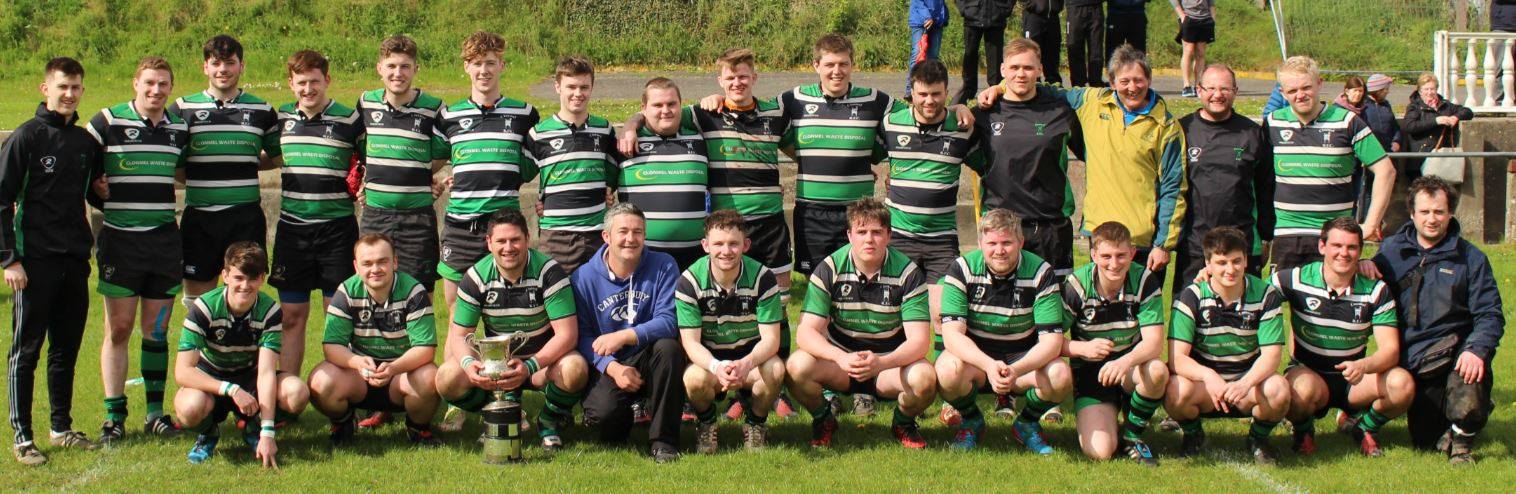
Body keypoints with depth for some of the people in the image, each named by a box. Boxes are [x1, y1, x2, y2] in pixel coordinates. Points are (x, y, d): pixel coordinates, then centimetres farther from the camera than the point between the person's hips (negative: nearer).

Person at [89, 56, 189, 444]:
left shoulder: (180, 128, 9)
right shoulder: (108, 122, -4)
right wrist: (98, 192, -6)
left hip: (165, 240, 4)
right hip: (121, 239, -3)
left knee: (157, 331, 8)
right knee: (118, 329, 0)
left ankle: (155, 412, 15)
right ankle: (114, 415, 6)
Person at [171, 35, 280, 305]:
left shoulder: (262, 111, 7)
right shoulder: (182, 109, 6)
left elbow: (277, 157, 18)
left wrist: (246, 165, 5)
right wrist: (192, 176, -1)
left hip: (246, 219, 0)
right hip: (199, 219, 0)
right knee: (196, 299, 4)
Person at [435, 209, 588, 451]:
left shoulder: (548, 272, -16)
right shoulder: (476, 277, -7)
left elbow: (567, 334, -21)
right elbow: (459, 334, -5)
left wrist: (530, 366, -37)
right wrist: (468, 363, -30)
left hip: (544, 359, -3)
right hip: (495, 361, 3)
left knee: (575, 370, -36)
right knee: (447, 379, -24)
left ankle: (551, 421, -3)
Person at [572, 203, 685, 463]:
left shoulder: (663, 266, -4)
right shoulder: (583, 277, -2)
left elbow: (669, 322, -15)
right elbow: (582, 336, -4)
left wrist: (623, 337, -27)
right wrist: (612, 367, -21)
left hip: (649, 361, 1)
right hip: (608, 367, -1)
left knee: (668, 347, -33)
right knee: (604, 413, -30)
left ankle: (663, 439, -19)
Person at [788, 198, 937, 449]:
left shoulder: (908, 273, -12)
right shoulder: (830, 269, -10)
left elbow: (919, 340, -18)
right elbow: (806, 332, -16)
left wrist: (881, 363, -39)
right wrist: (842, 358, -37)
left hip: (890, 364, 0)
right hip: (840, 362, 1)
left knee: (925, 379, -33)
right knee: (797, 366, -30)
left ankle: (903, 423, 3)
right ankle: (822, 420, 3)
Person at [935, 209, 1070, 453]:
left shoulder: (1040, 273, -13)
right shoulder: (963, 269, -14)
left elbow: (1051, 339, -18)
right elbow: (952, 334, -22)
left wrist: (1017, 370, -38)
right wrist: (989, 365, -41)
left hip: (1023, 358, 1)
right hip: (974, 358, -1)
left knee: (1060, 376, -30)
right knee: (948, 371, -34)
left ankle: (1027, 423, 4)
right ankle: (971, 421, 1)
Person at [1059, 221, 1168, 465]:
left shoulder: (1145, 281, -11)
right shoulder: (1076, 285, -12)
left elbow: (1154, 343, -19)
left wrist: (1126, 361, -40)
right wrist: (1083, 348, -29)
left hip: (1131, 367, 2)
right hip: (1090, 374, -2)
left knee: (1157, 371, -36)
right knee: (1100, 451, -24)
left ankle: (1132, 435, -7)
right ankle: (1110, 425, 16)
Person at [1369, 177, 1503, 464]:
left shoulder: (1470, 259, 3)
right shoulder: (1392, 250, 10)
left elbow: (1490, 315, -2)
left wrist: (1477, 350, -22)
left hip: (1454, 350, -2)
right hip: (1409, 361, 2)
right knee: (1427, 442, -3)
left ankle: (1462, 437, -9)